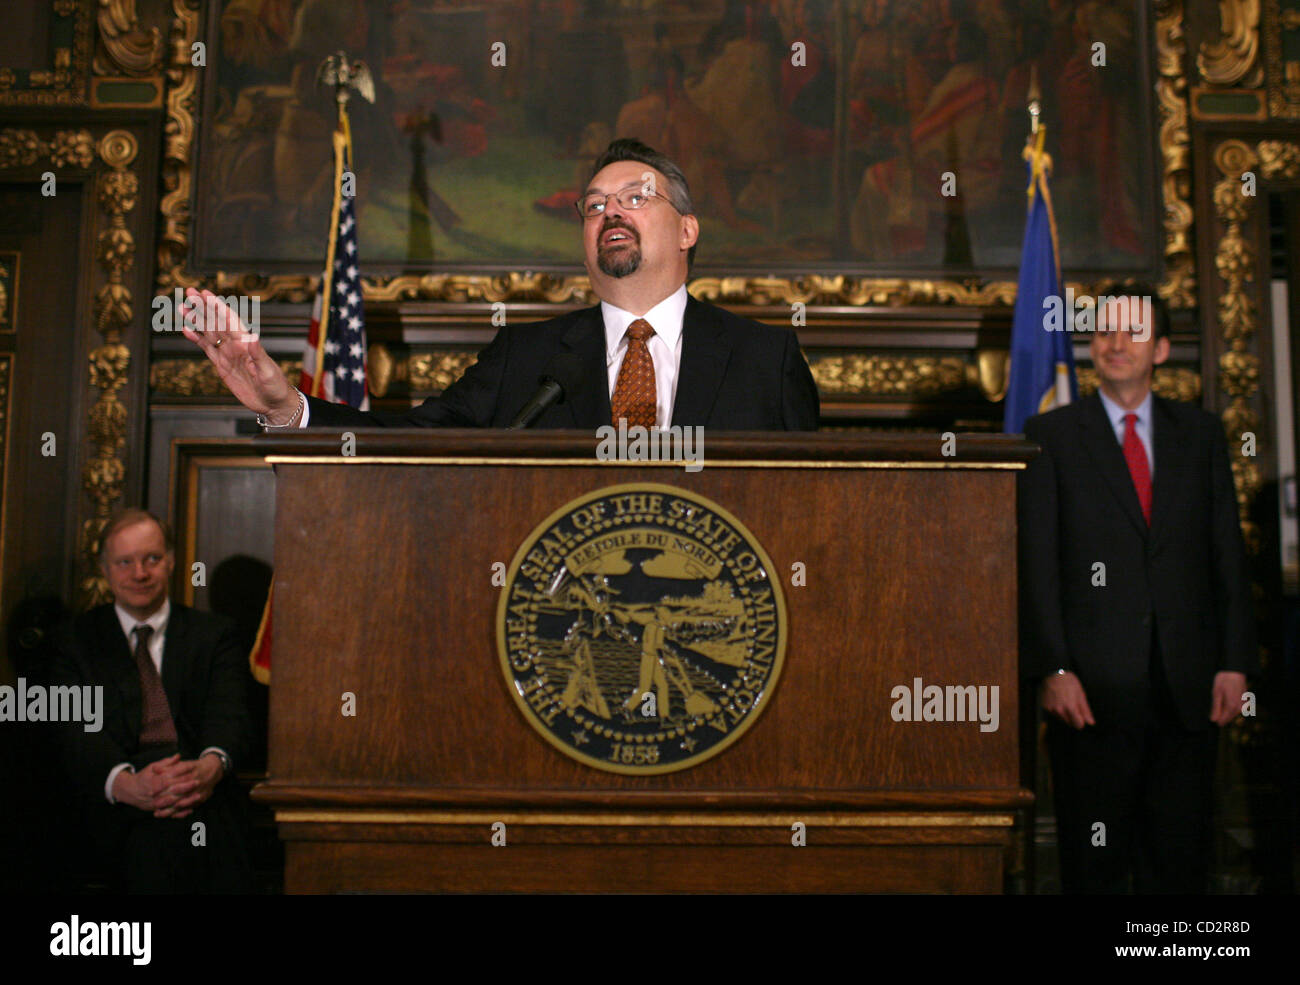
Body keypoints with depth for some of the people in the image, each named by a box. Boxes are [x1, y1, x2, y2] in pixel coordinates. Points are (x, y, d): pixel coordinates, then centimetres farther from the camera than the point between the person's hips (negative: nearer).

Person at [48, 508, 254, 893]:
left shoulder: (214, 634, 17)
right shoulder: (76, 641, 15)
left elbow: (228, 715, 0)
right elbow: (77, 729, -1)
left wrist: (211, 766, -27)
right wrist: (125, 783, -25)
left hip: (202, 793, 1)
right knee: (159, 833, -38)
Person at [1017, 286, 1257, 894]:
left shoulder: (1201, 433, 12)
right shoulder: (1050, 436, 2)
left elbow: (1228, 554, 10)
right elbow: (1035, 566, -3)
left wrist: (1235, 662, 3)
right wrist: (1051, 670, -11)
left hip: (1187, 687, 3)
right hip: (1093, 686, -3)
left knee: (1180, 857, 8)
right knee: (1094, 863, 4)